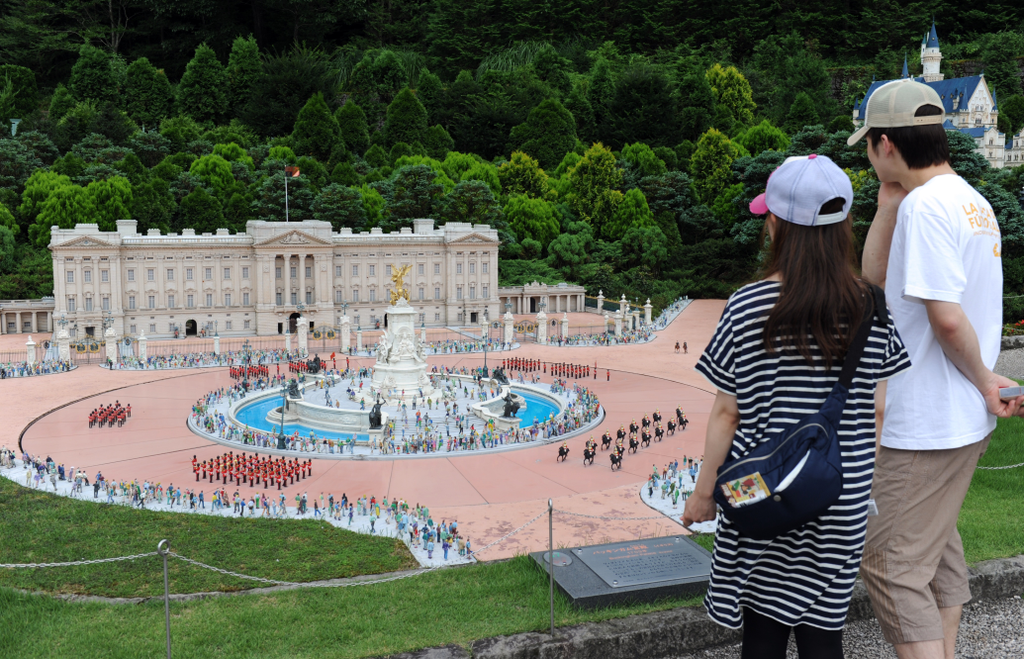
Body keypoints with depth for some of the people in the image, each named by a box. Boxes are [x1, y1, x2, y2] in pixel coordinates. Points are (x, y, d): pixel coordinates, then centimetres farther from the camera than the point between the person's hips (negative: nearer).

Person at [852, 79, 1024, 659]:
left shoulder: (926, 205, -20)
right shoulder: (972, 201, 11)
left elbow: (946, 317, -27)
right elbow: (876, 275, 14)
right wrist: (889, 200, 6)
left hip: (926, 425, -10)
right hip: (966, 419, 10)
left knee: (891, 566, -2)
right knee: (938, 546, 23)